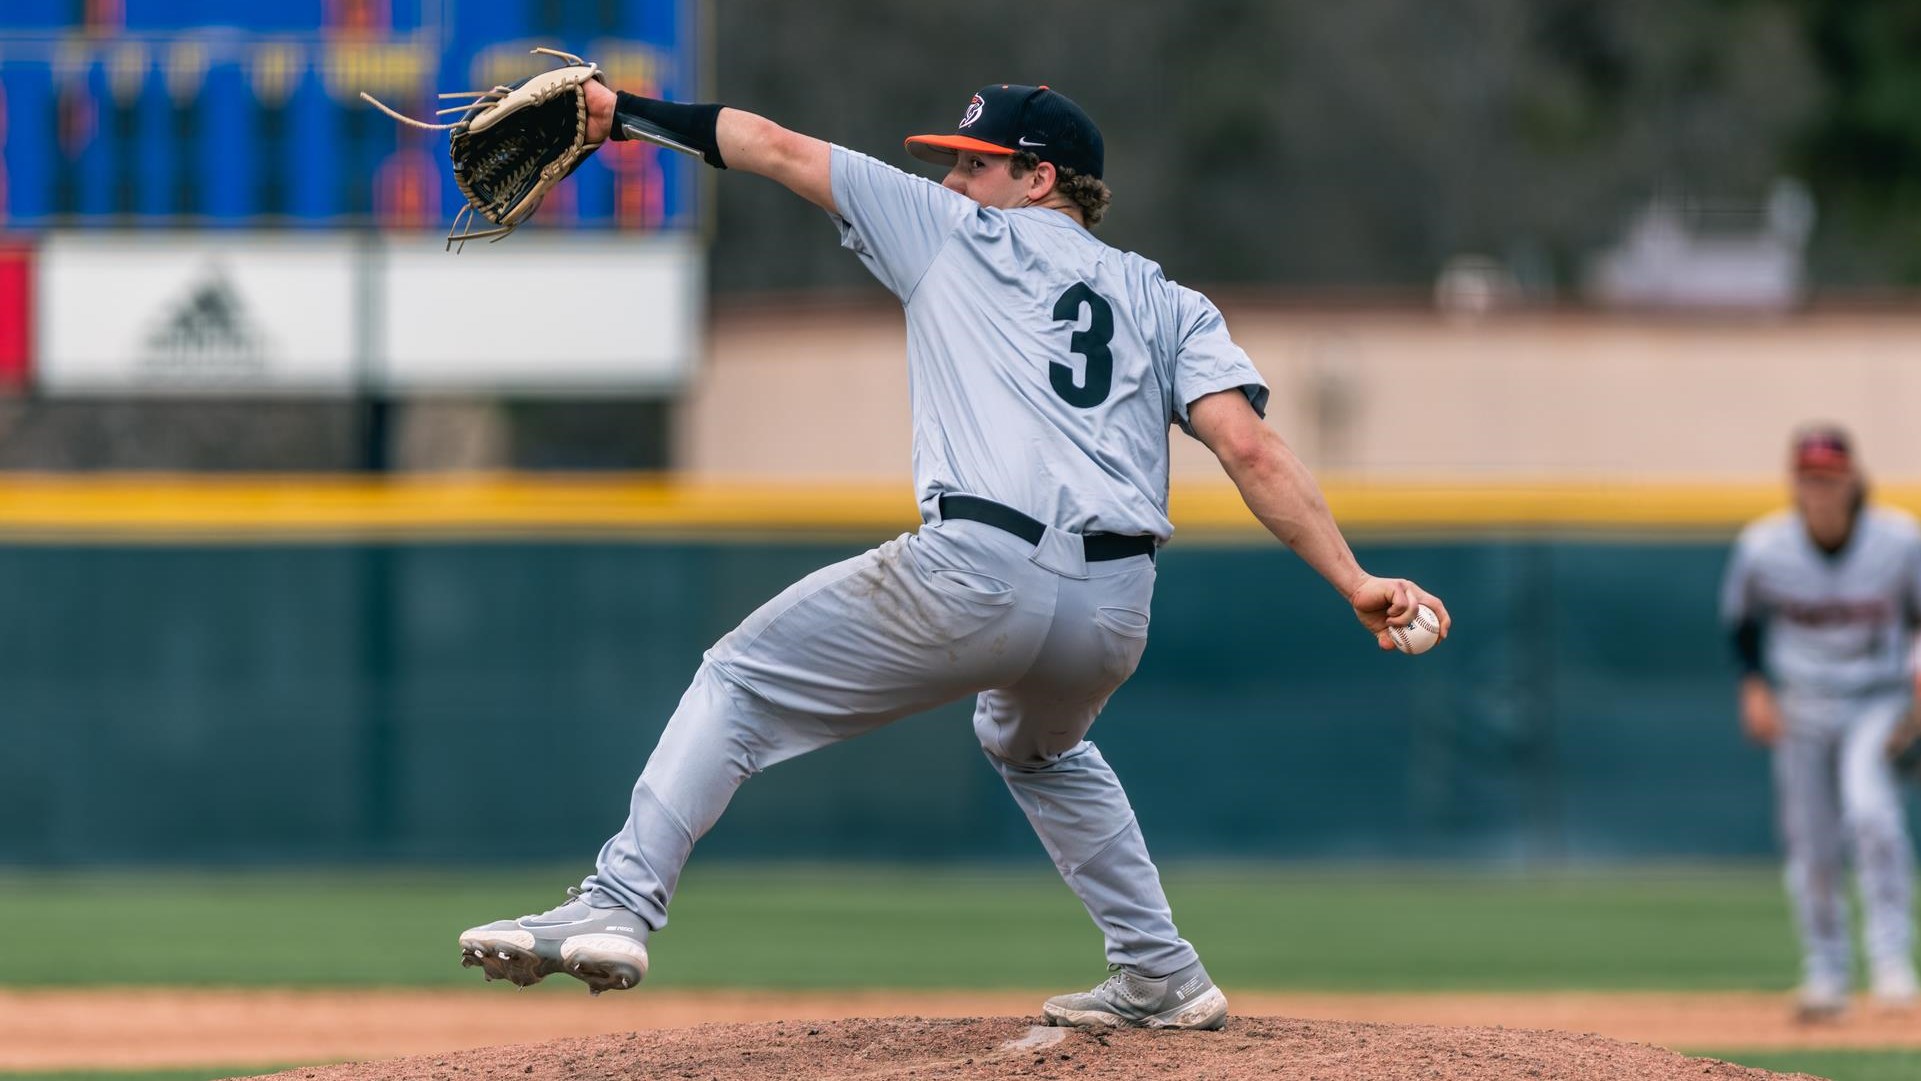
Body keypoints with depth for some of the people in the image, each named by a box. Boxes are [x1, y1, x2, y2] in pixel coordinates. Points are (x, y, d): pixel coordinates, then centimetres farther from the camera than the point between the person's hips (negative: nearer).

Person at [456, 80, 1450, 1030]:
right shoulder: (1168, 303, 22)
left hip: (976, 574, -5)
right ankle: (1161, 977, 31)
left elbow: (781, 151, 20)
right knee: (1036, 745, 37)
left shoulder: (959, 234, 16)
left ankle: (621, 902, -3)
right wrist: (1356, 583, 2)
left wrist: (626, 112, 29)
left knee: (742, 679, 11)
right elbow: (1250, 450, 7)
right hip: (1115, 613, 5)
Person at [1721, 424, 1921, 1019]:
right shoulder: (1764, 547, -9)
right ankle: (1827, 974, 21)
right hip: (1802, 708, 2)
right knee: (1811, 847, 3)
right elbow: (1742, 619, 8)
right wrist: (1755, 688, -3)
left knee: (1870, 808, -26)